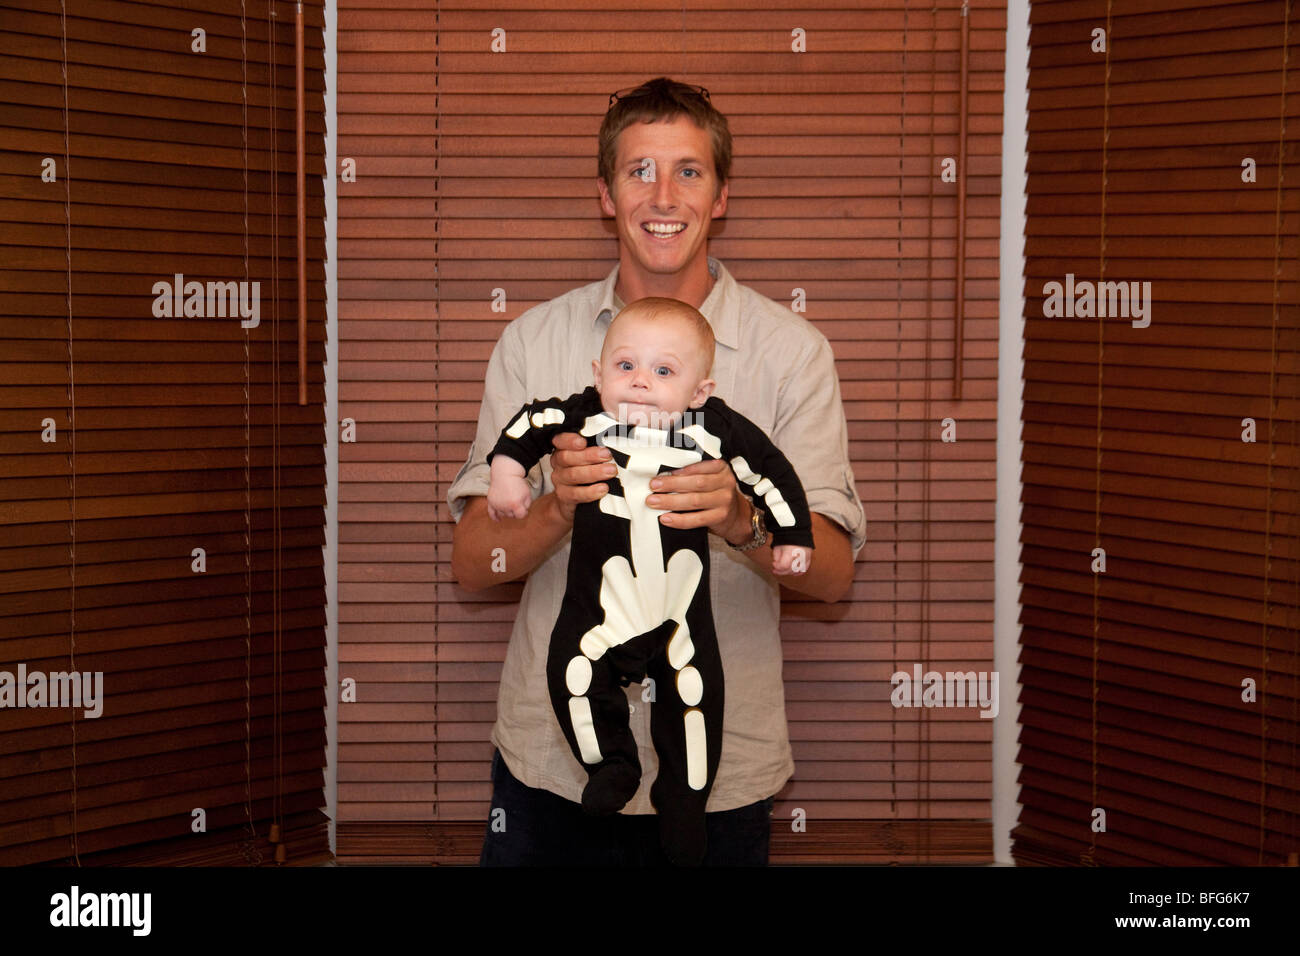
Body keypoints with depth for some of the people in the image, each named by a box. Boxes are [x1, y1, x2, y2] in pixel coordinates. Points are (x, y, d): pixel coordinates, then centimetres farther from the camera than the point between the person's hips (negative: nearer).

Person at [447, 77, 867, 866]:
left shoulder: (792, 350, -2)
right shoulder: (534, 341, 3)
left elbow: (833, 572, -7)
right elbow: (473, 563, -2)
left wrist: (741, 520, -28)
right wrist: (559, 509, -23)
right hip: (550, 762, 1)